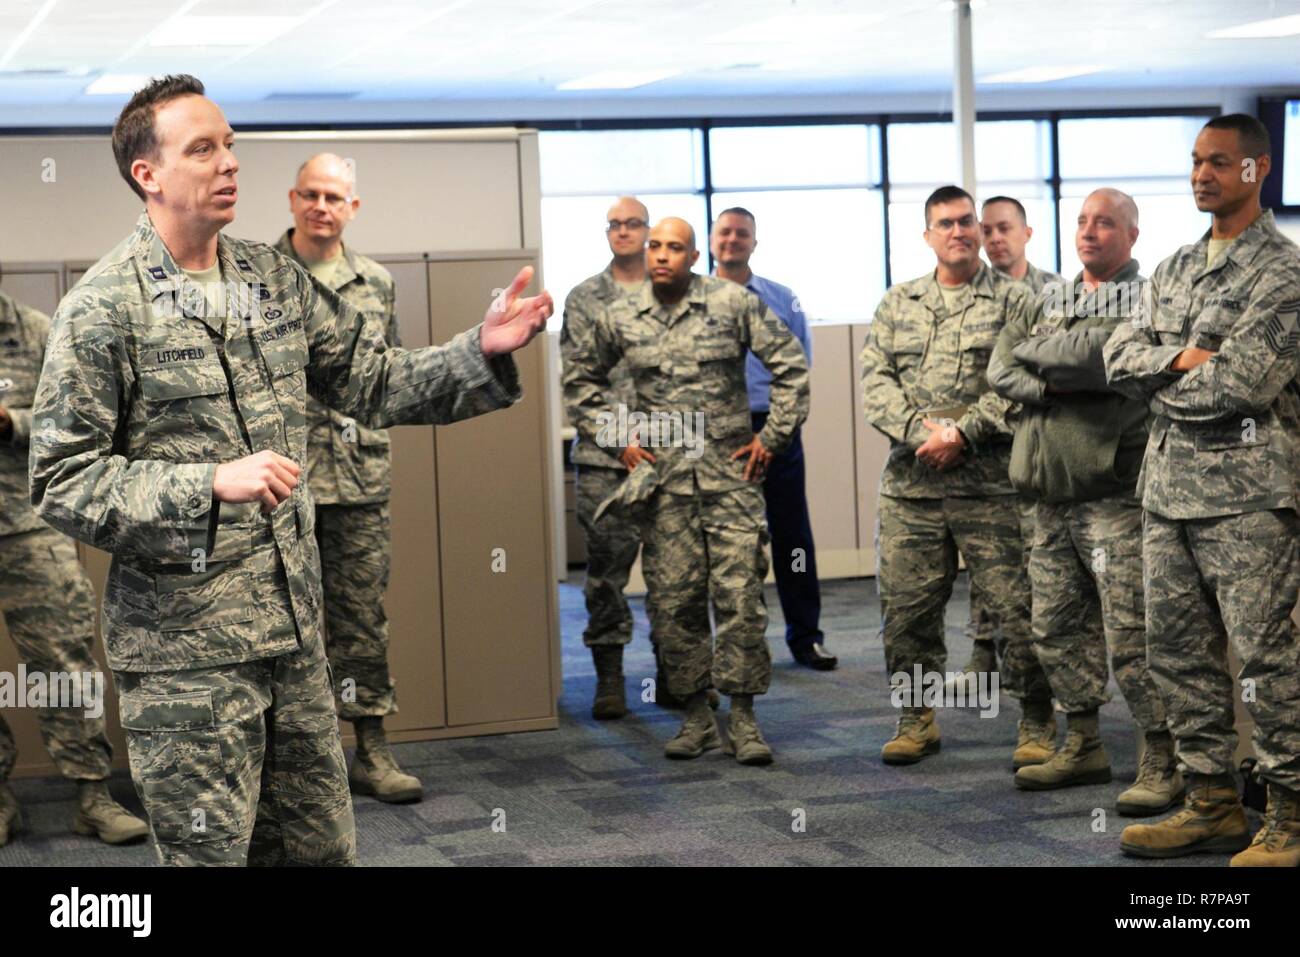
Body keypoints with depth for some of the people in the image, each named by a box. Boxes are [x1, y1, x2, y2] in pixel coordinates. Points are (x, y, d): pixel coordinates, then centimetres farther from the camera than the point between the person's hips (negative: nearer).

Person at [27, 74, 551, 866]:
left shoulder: (277, 280, 9)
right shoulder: (103, 308, -9)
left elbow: (375, 381, 11)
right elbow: (63, 481, -12)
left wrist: (481, 352, -6)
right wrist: (213, 483, -24)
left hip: (295, 627, 6)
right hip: (185, 648, -6)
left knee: (323, 846, 15)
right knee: (209, 851, 2)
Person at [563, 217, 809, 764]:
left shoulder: (733, 304, -1)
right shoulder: (620, 319, 6)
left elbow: (790, 364, 2)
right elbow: (580, 377, 19)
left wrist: (773, 437, -1)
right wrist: (612, 436, 10)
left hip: (730, 473, -2)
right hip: (662, 478, 2)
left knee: (740, 596, -6)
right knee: (674, 600, 3)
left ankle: (742, 718, 3)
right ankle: (696, 716, 15)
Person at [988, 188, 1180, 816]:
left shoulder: (1148, 298, -1)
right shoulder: (1045, 303, 18)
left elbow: (1110, 355, -18)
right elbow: (999, 371, 6)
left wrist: (1035, 352, -4)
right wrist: (1058, 385, -11)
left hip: (1116, 493, -7)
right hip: (1052, 495, 7)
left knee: (1131, 634, -8)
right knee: (1057, 628, 12)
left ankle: (1163, 761, 2)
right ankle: (1083, 746, 26)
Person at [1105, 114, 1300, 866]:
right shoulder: (1175, 269, 17)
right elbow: (1120, 358, 8)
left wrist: (1164, 377, -2)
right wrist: (1183, 358, -11)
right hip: (1168, 484, 8)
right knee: (1179, 652, 11)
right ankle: (1214, 805, 21)